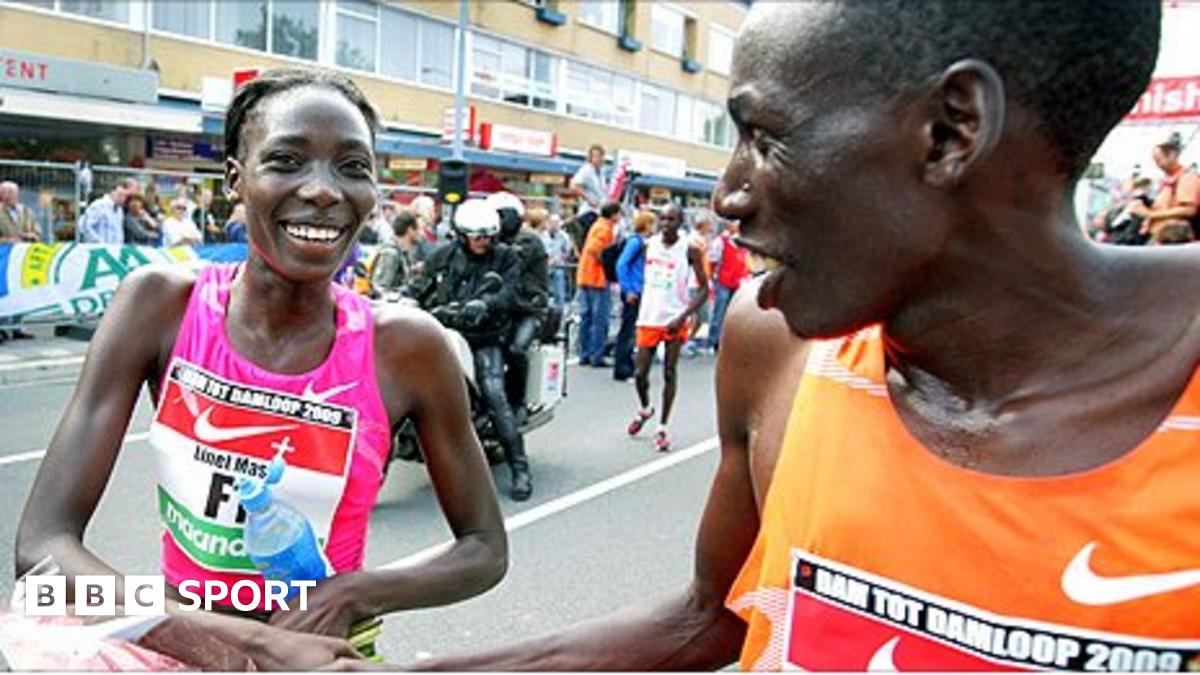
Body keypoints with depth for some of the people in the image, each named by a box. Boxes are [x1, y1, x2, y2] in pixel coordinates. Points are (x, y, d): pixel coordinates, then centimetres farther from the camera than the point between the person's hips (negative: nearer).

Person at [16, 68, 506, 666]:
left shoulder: (405, 345, -14)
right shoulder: (161, 303, -11)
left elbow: (485, 550, -3)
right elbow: (42, 546, -15)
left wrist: (355, 595, -19)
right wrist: (253, 640, -26)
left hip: (325, 652, -1)